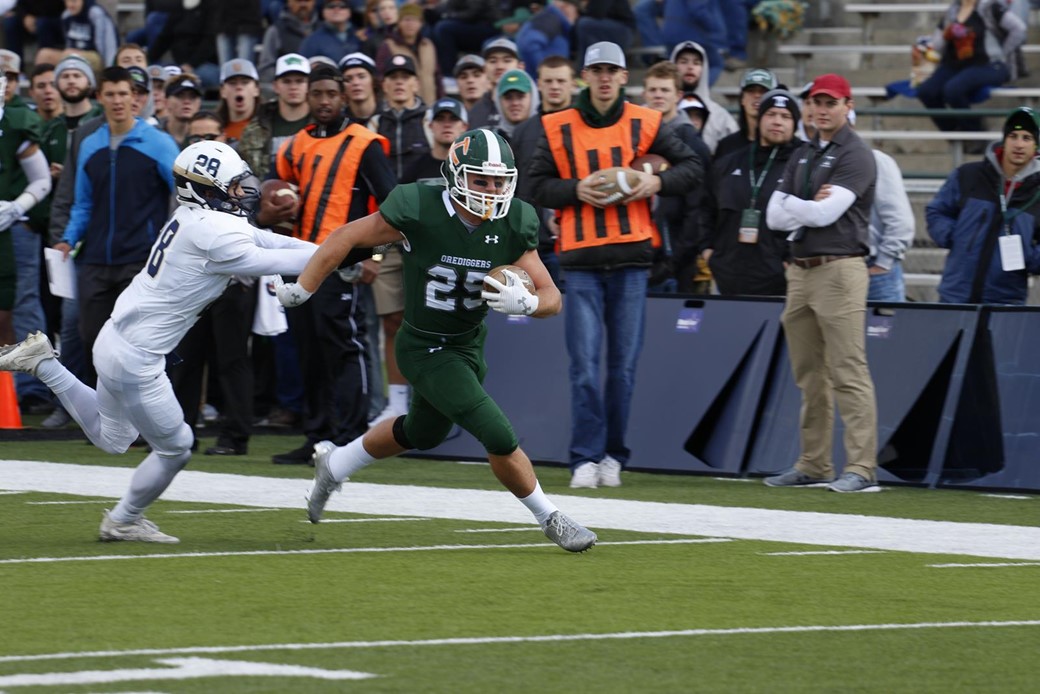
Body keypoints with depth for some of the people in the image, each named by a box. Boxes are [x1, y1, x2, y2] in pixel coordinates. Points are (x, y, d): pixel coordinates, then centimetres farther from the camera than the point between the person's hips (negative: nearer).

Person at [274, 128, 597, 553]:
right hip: (427, 352, -6)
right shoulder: (419, 212, -26)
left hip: (470, 343, 6)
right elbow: (346, 238, -13)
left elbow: (552, 298, -9)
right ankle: (550, 519, 8)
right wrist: (300, 292, -8)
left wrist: (524, 303, -32)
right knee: (499, 438, -13)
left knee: (421, 435, 28)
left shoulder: (513, 226, -13)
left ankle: (334, 465, 51)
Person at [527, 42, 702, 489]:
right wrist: (576, 190, -10)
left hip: (631, 257, 1)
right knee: (584, 363, -6)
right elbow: (537, 185, 7)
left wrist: (657, 182, -7)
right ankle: (586, 458, -4)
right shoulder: (559, 128, 6)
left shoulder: (644, 124, 7)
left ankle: (613, 456, 13)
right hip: (581, 259, -1)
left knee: (624, 363, 4)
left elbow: (692, 166, 11)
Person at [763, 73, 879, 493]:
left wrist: (790, 206, 1)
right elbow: (774, 217, 10)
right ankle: (813, 466, 15)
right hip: (800, 270, 8)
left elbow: (826, 214, -15)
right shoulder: (801, 157, 20)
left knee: (848, 373, -12)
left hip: (839, 269, -8)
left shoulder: (856, 156, -4)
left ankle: (862, 469, -15)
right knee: (809, 375, 10)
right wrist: (810, 206, -6)